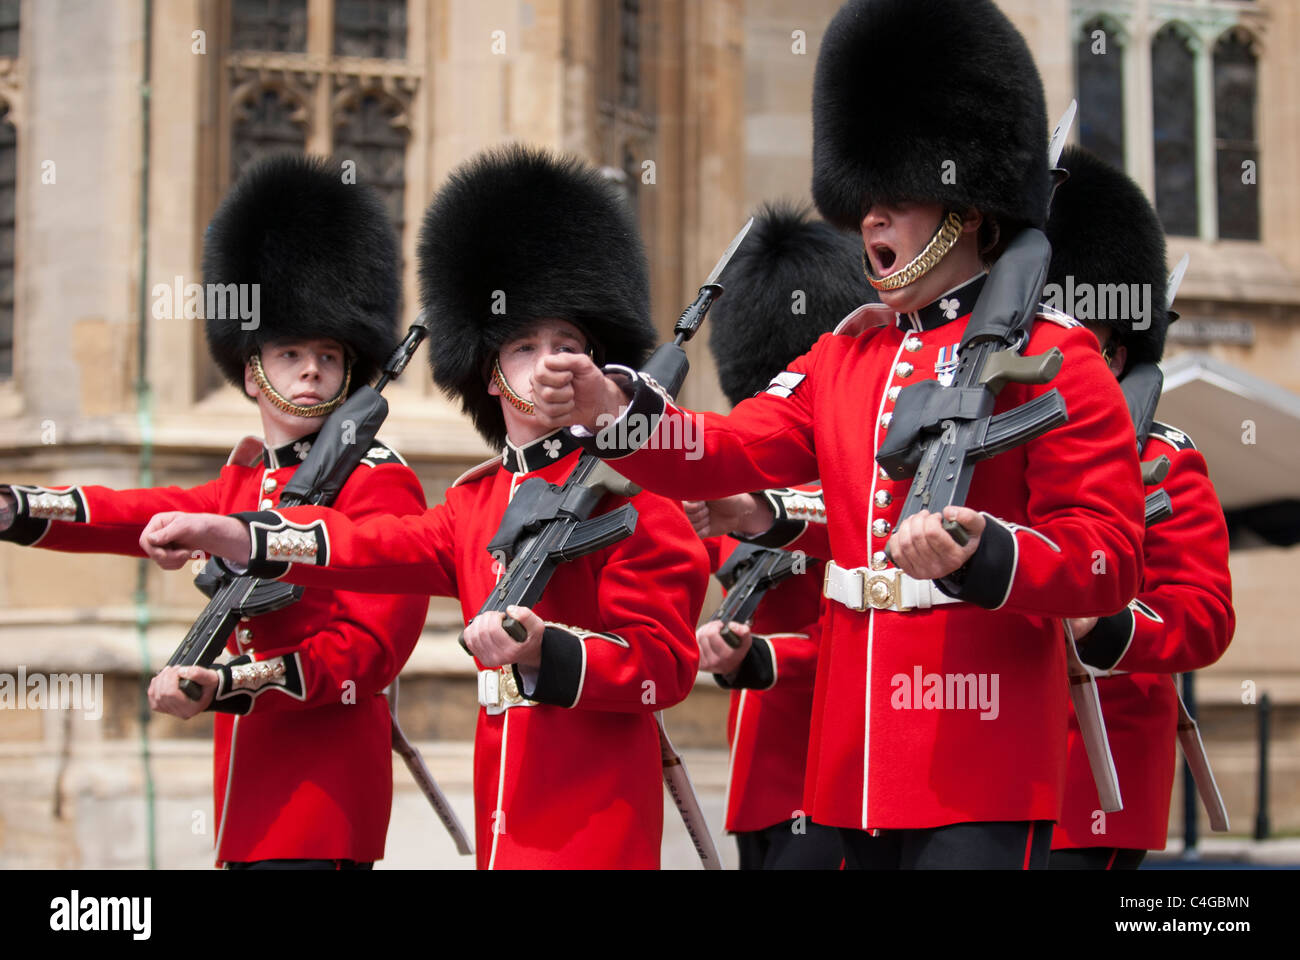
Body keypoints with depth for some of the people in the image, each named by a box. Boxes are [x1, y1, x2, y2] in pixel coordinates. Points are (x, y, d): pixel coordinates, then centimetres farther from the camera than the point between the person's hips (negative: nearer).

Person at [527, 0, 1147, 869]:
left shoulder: (1050, 355, -4)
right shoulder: (847, 355, 16)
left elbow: (1109, 554, -10)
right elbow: (730, 453, 5)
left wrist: (979, 556, -28)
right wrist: (611, 409, -13)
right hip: (855, 773, 7)